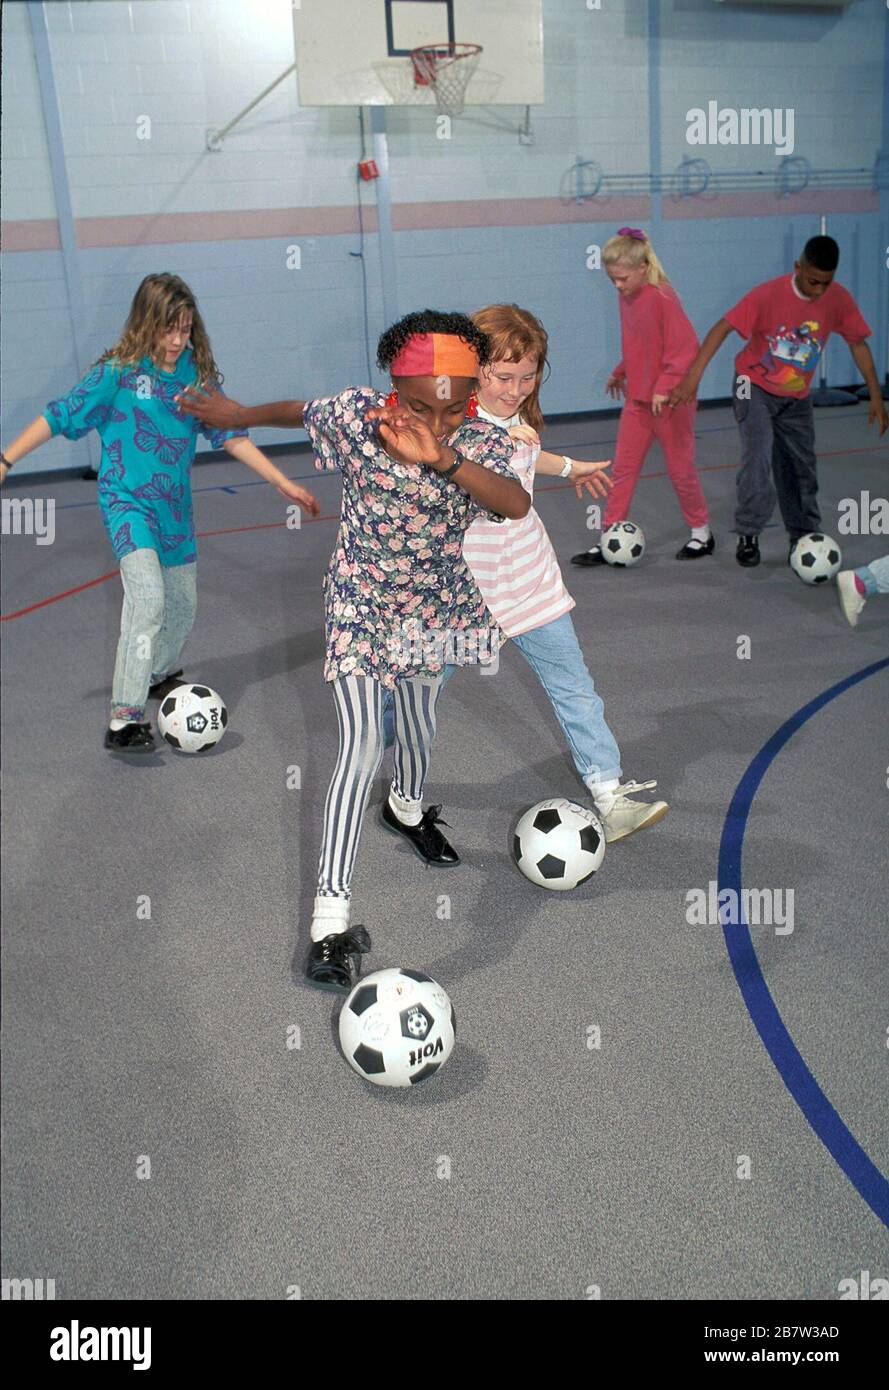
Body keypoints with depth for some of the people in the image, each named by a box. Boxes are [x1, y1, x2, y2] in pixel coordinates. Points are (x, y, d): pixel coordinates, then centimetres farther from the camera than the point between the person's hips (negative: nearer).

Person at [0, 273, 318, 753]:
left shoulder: (198, 371, 0)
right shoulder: (119, 371, -12)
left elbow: (230, 435, 3)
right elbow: (60, 415, -8)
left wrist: (284, 483, 1)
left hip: (174, 503, 6)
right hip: (127, 499, -5)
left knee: (182, 606, 16)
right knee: (148, 596, -25)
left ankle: (157, 674, 46)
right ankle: (123, 718, -22)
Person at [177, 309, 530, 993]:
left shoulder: (479, 443, -19)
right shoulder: (356, 413, -20)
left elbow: (517, 506, -40)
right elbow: (299, 410, 2)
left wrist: (441, 459, -53)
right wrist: (238, 413, 16)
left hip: (435, 603, 3)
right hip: (360, 607, -3)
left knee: (420, 718, 24)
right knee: (362, 746, -14)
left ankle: (408, 808, 60)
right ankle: (331, 917, -12)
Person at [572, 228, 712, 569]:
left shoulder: (663, 298, -20)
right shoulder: (626, 297, 4)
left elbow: (685, 348, -23)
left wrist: (665, 387, -30)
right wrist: (620, 373, 18)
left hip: (671, 400, -7)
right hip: (638, 398, 7)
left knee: (680, 469, 6)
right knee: (623, 468, 5)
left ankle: (701, 533, 25)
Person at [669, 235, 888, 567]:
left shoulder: (839, 300, -13)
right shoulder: (768, 294, -25)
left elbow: (858, 344, -2)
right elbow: (723, 328, -25)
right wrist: (692, 377, -33)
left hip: (796, 397, 4)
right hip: (756, 388, -4)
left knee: (802, 467, 7)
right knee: (758, 459, -19)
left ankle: (804, 537, 20)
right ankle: (748, 536, -7)